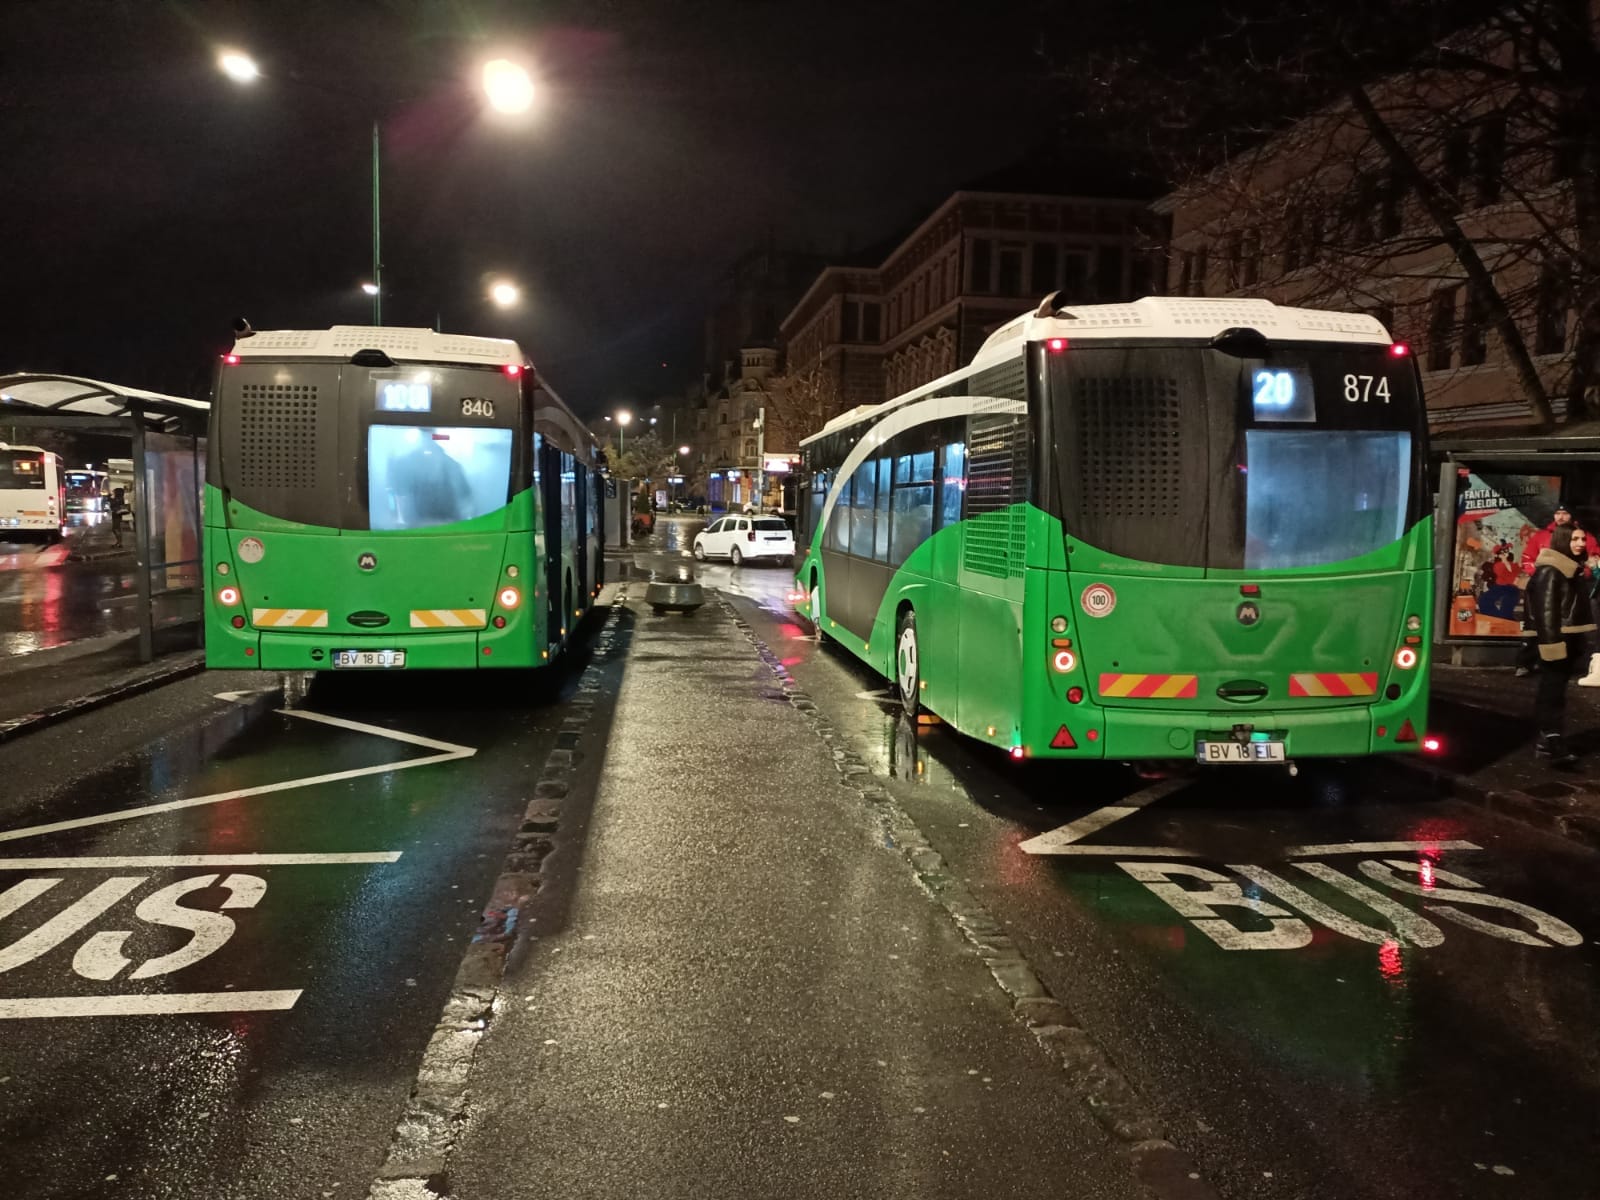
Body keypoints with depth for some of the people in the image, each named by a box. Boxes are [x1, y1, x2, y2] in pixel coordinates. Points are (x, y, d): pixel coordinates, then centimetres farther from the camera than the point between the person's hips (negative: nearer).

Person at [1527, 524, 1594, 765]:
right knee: (1552, 690, -13)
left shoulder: (1572, 569, 16)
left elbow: (1576, 607, 20)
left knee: (1553, 689, 12)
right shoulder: (1549, 571, -14)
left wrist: (1578, 640, 16)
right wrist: (1551, 643, -24)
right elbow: (1545, 609, -20)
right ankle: (1552, 741, -17)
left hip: (1567, 639, 10)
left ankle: (1546, 739, 17)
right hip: (1554, 639, -10)